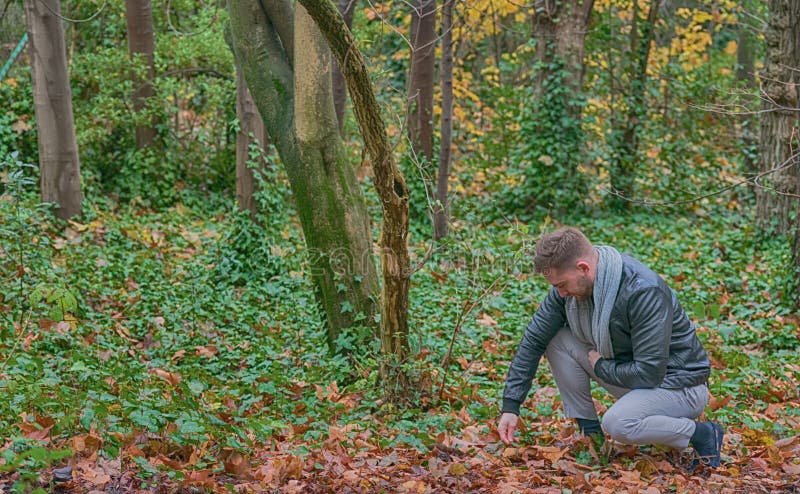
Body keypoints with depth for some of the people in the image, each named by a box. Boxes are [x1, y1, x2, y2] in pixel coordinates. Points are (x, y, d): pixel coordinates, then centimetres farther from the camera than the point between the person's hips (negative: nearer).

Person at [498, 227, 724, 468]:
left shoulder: (644, 292, -31)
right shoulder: (571, 284, -9)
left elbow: (649, 373, -31)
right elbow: (534, 340, -3)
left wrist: (600, 367, -15)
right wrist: (510, 406, -5)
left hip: (680, 385, -7)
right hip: (634, 374, 7)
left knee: (617, 423, -34)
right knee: (557, 339, -7)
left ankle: (701, 434, -9)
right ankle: (589, 431, 2)